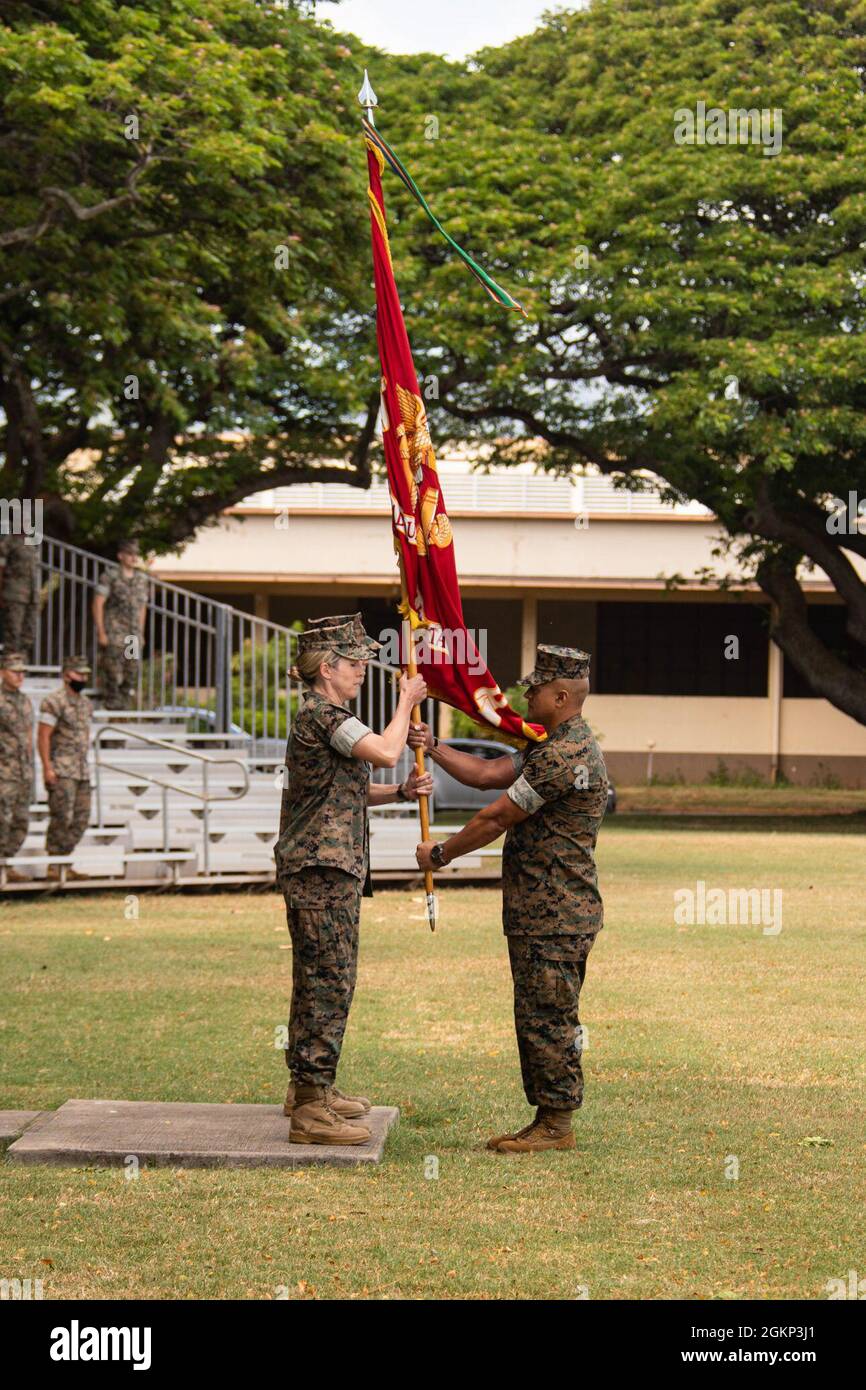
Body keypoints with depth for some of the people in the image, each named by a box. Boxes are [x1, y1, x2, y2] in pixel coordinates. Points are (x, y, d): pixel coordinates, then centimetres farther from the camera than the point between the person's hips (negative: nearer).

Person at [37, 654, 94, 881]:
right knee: (62, 818, -10)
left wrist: (85, 767, 18)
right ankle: (53, 867, -5)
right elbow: (43, 737, -13)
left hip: (81, 770, 8)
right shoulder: (54, 702, -9)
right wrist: (47, 768, -19)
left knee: (80, 820, 6)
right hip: (61, 770, -8)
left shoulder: (86, 703, 16)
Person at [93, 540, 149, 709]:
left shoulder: (142, 579, 13)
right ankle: (111, 707, -1)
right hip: (113, 635, -5)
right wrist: (101, 632, -11)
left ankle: (125, 707, 12)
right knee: (112, 675, -7)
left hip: (133, 636, 5)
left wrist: (140, 633, 17)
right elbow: (98, 604, -6)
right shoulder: (109, 577, -4)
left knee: (132, 674, 4)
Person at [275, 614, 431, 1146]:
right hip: (323, 868, -11)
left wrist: (402, 792, 9)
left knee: (318, 981, 18)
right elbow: (386, 752, -25)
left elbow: (352, 790, 25)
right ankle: (312, 1108, -10)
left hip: (329, 868, 11)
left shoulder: (324, 717, 19)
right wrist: (406, 704, -9)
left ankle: (308, 1087, 28)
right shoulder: (323, 715, -15)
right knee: (329, 982, -10)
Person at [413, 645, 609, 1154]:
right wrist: (433, 747, 9)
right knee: (539, 1019, 13)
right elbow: (487, 773, 18)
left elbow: (496, 817, -15)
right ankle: (549, 1121, 18)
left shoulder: (565, 755, -19)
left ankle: (557, 1125, 0)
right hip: (539, 914, 11)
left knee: (547, 1019, -6)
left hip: (556, 917, -11)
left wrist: (441, 853, -4)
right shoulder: (551, 747, 17)